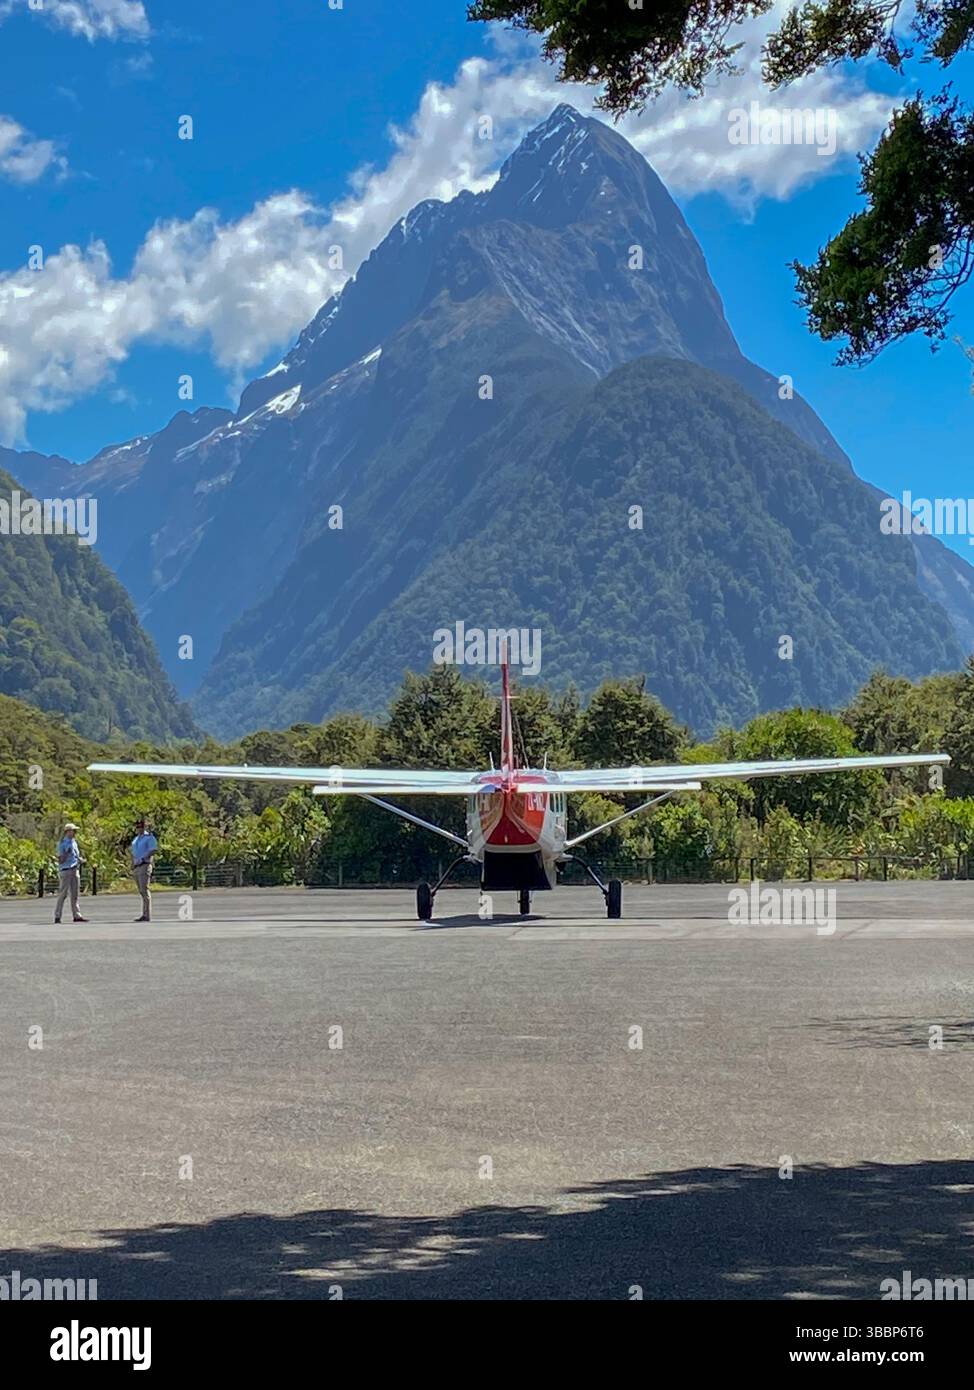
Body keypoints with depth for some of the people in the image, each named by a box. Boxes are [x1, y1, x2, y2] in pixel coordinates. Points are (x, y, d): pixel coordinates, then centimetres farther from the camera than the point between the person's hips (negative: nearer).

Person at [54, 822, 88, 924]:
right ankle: (57, 916, -1)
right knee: (62, 894, -5)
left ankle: (77, 915, 6)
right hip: (65, 870, -7)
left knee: (74, 894, 6)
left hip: (75, 870, 7)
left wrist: (79, 860, 6)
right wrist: (67, 853, -26)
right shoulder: (62, 843, -9)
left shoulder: (74, 842, 14)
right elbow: (60, 861, -12)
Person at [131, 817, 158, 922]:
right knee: (142, 891, 6)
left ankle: (147, 915, -17)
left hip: (144, 866, -8)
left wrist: (142, 859, -20)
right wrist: (132, 867, 14)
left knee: (144, 890, -14)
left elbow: (153, 850, -14)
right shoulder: (136, 839, 20)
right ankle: (145, 915, 5)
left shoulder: (149, 837, -4)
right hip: (136, 867, 8)